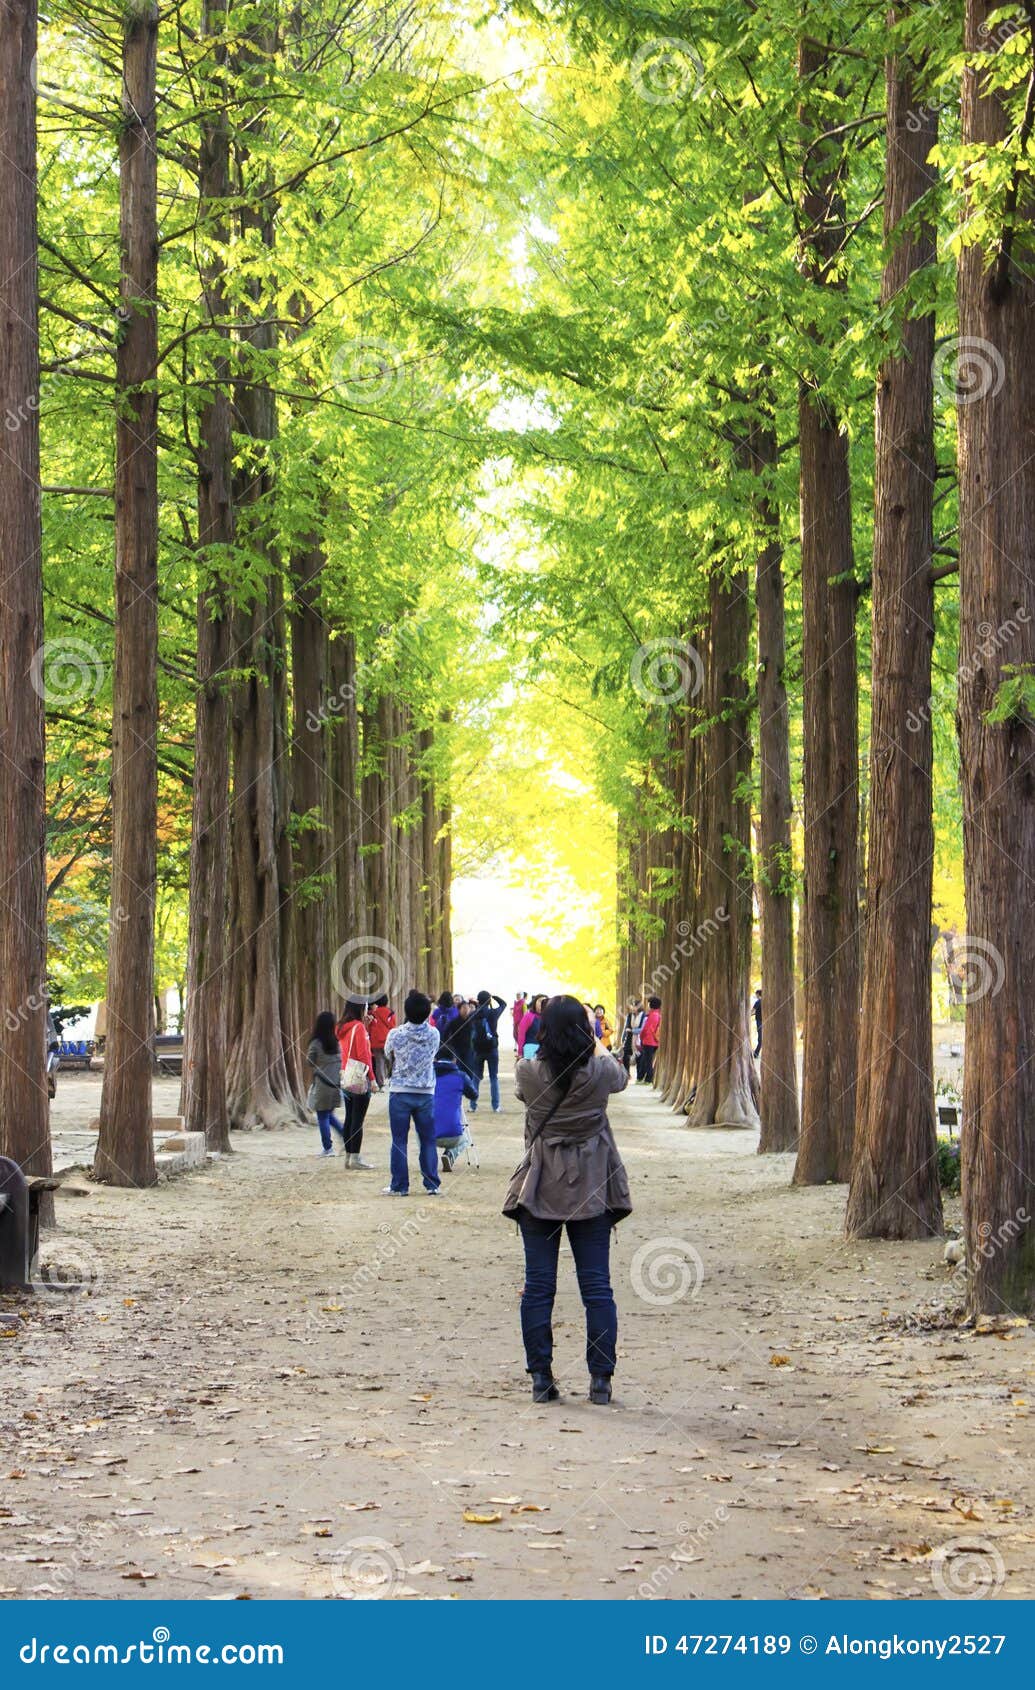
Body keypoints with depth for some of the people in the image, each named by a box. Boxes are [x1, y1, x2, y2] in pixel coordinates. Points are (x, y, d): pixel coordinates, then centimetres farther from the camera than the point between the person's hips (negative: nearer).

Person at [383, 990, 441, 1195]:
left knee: (399, 1140, 4)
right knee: (428, 1140, 9)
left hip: (400, 1092, -2)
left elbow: (388, 1054, 6)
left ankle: (399, 1186, 6)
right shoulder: (433, 1034, -5)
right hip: (426, 1092, 2)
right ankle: (432, 1184, 11)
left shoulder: (396, 1034, -12)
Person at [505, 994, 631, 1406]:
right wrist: (600, 1049, 35)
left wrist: (551, 1049, 31)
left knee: (538, 1285, 5)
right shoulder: (600, 1071, -9)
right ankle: (601, 1379, 4)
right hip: (591, 1189, 0)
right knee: (596, 1286, 5)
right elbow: (622, 1077, 16)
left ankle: (540, 1378, 5)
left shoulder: (529, 1072, -9)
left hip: (539, 1189, 0)